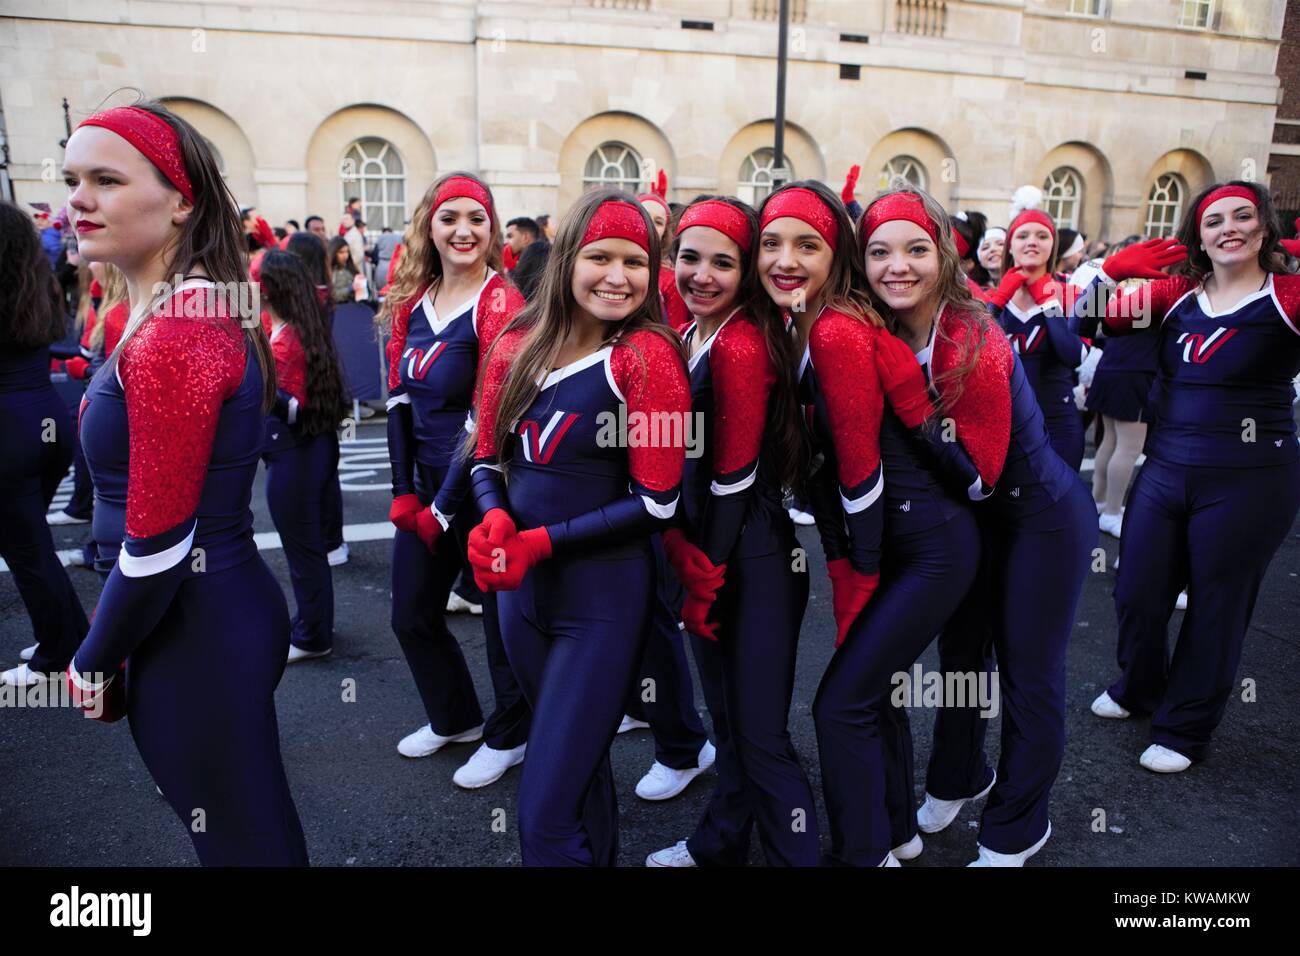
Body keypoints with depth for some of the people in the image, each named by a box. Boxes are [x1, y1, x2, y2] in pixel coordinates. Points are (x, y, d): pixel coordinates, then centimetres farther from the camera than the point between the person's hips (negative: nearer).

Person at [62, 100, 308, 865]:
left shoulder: (172, 334, -23)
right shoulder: (195, 308, 8)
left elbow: (156, 541, -22)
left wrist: (95, 661, -6)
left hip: (194, 635, -9)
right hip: (227, 609, 9)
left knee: (242, 841, 10)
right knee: (259, 824, 25)